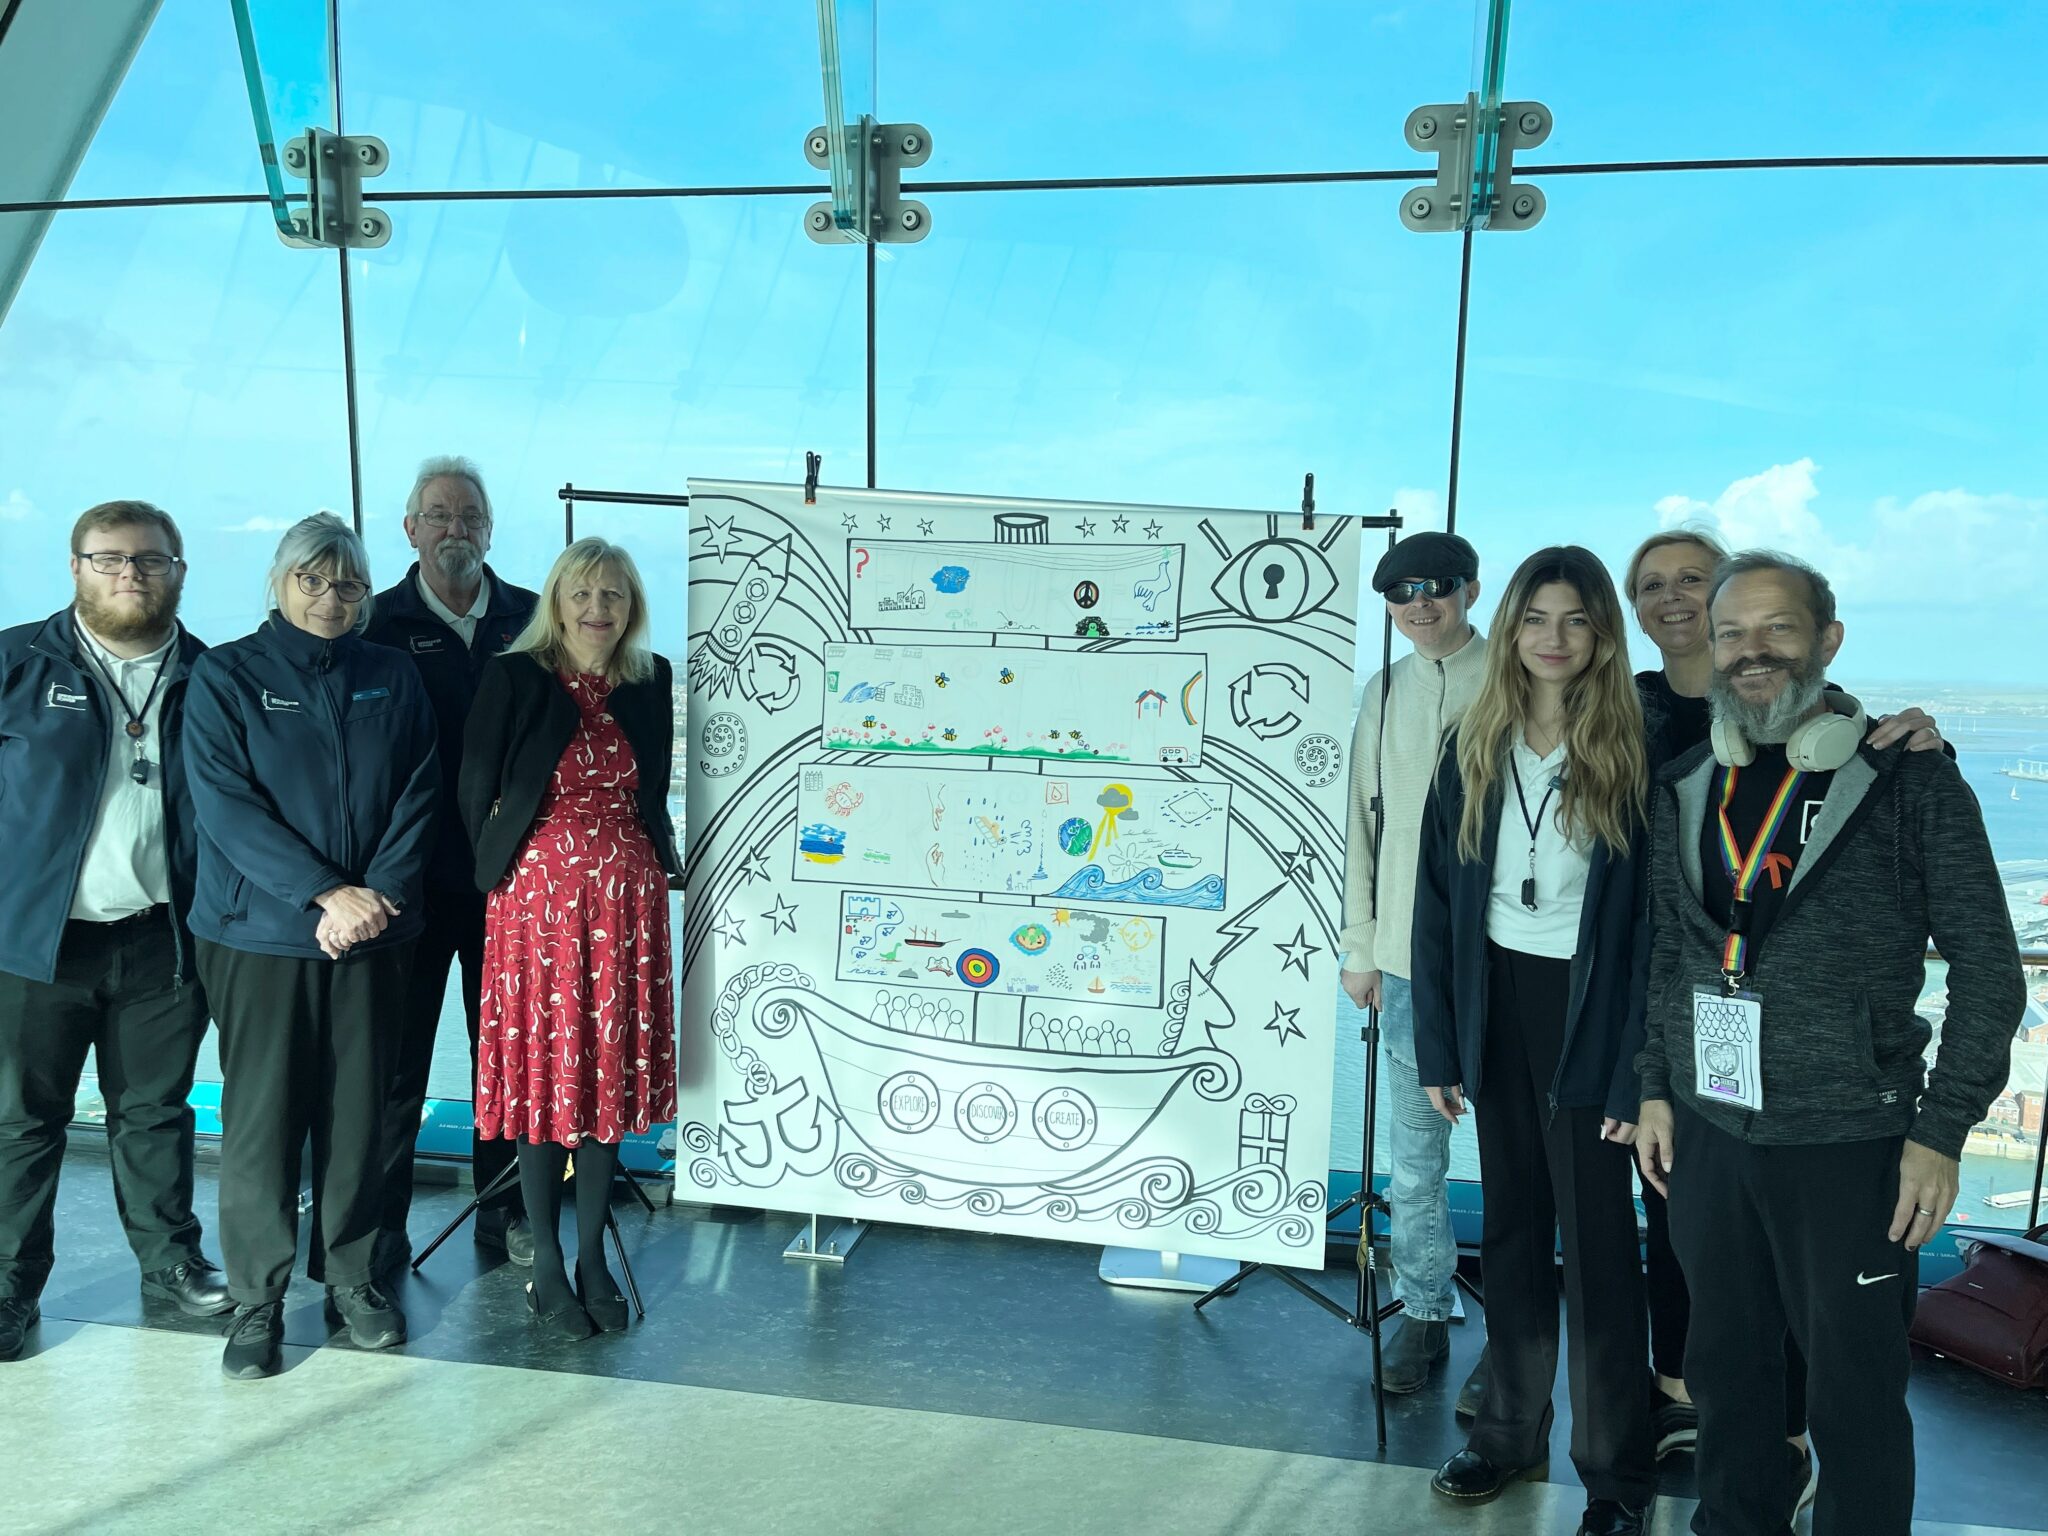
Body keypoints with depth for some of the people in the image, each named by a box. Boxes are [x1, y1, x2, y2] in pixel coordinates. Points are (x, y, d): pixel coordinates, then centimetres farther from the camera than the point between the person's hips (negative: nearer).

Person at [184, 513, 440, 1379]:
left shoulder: (393, 679, 9)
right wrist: (327, 892, -17)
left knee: (358, 1112, 8)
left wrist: (377, 894, -11)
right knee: (261, 1115, 2)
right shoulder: (226, 675, 1)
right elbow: (226, 805, -9)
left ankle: (350, 1276, 23)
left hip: (370, 937, 2)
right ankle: (257, 1299, 16)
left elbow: (417, 798, 3)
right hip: (259, 937, -2)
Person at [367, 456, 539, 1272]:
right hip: (413, 876, -2)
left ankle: (504, 1210, 28)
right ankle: (380, 1227, 20)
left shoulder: (532, 619, 4)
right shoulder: (378, 623, -2)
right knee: (397, 1058, 6)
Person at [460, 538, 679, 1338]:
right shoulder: (512, 679, -4)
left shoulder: (649, 685, 7)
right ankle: (548, 1269, 16)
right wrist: (502, 869, 4)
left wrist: (658, 860, 8)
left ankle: (592, 1257, 23)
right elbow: (477, 792, -1)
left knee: (612, 1073, 9)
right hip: (538, 895, -3)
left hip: (626, 897, 3)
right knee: (543, 1073, 3)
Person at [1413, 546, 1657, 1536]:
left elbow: (1653, 918, -9)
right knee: (1512, 1229, 15)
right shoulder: (1475, 751, 3)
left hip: (1586, 1010, -3)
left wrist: (1637, 1071, -14)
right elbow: (1438, 901, 3)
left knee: (1596, 1241, 5)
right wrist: (1437, 1048, 0)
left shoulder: (1633, 753, -7)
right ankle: (1510, 1432, 32)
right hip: (1496, 1003, 4)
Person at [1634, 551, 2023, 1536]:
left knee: (1855, 1396, 9)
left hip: (1852, 1145, -4)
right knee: (1723, 1369, 18)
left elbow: (1988, 970, -5)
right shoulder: (1684, 789, 6)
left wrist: (1941, 1132, -9)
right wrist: (1656, 1087, 10)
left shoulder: (1910, 783, -7)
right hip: (1709, 1133, 4)